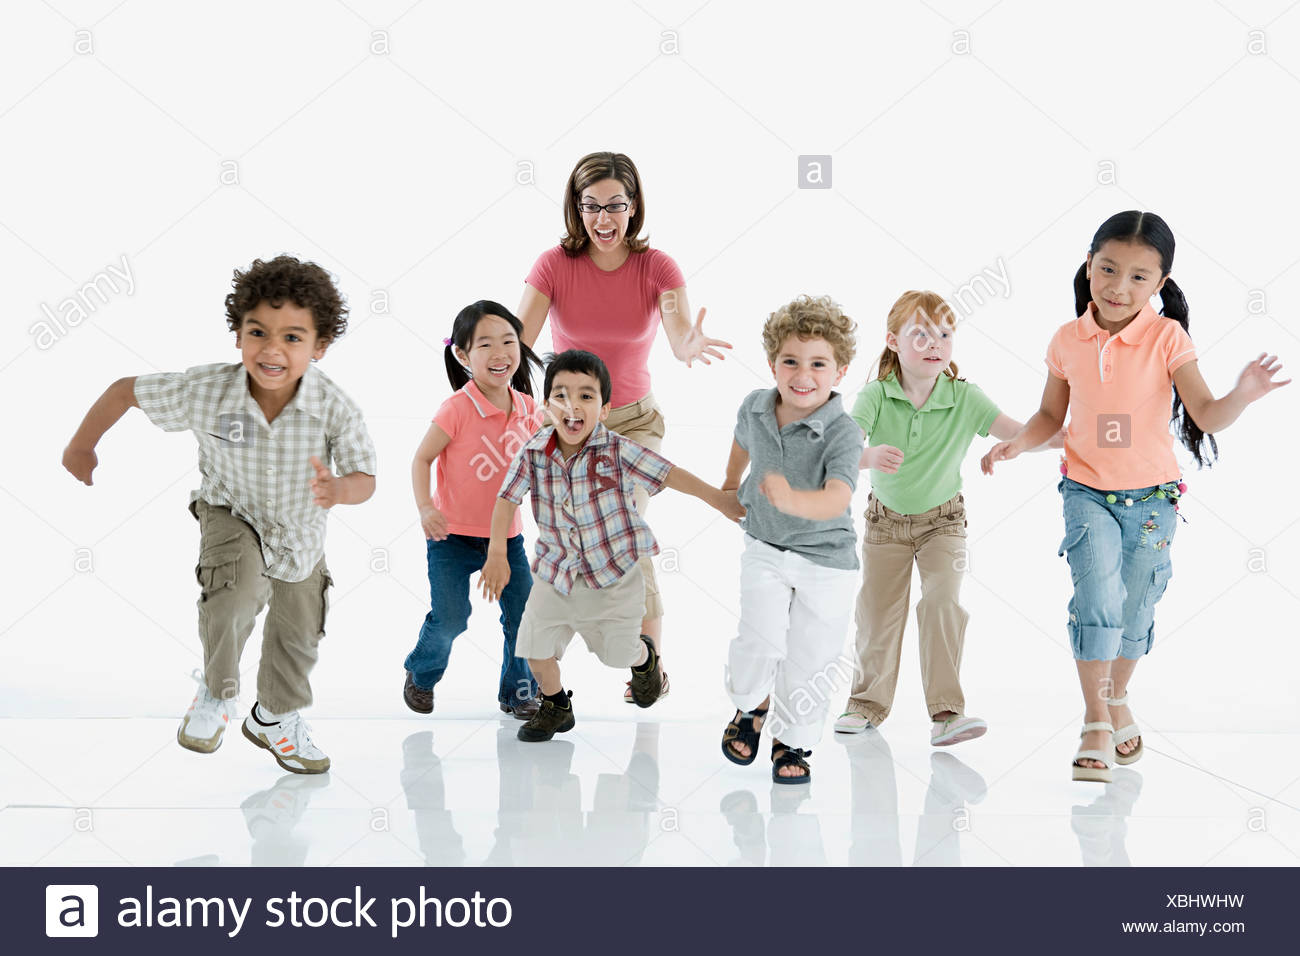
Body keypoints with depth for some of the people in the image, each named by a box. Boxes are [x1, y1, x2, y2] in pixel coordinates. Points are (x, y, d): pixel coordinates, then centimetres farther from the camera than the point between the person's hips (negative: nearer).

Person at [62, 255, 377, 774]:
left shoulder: (335, 408, -32)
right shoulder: (206, 390, -31)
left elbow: (366, 479, -23)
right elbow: (127, 390, -16)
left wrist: (340, 489, -48)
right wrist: (81, 447, -2)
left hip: (300, 529, 2)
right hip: (231, 513, -2)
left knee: (298, 633, 17)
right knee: (235, 592, -31)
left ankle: (275, 718, 47)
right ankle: (216, 692, -2)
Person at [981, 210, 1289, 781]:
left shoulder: (1166, 337, -11)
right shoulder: (1068, 340, -4)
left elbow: (1206, 415, -16)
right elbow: (1051, 415, 9)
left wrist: (1242, 396, -35)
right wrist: (1016, 444, -9)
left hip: (1151, 497, 0)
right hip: (1088, 492, 0)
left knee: (1136, 611, 12)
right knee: (1098, 597, -16)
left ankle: (1118, 699, 38)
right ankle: (1095, 724, -5)